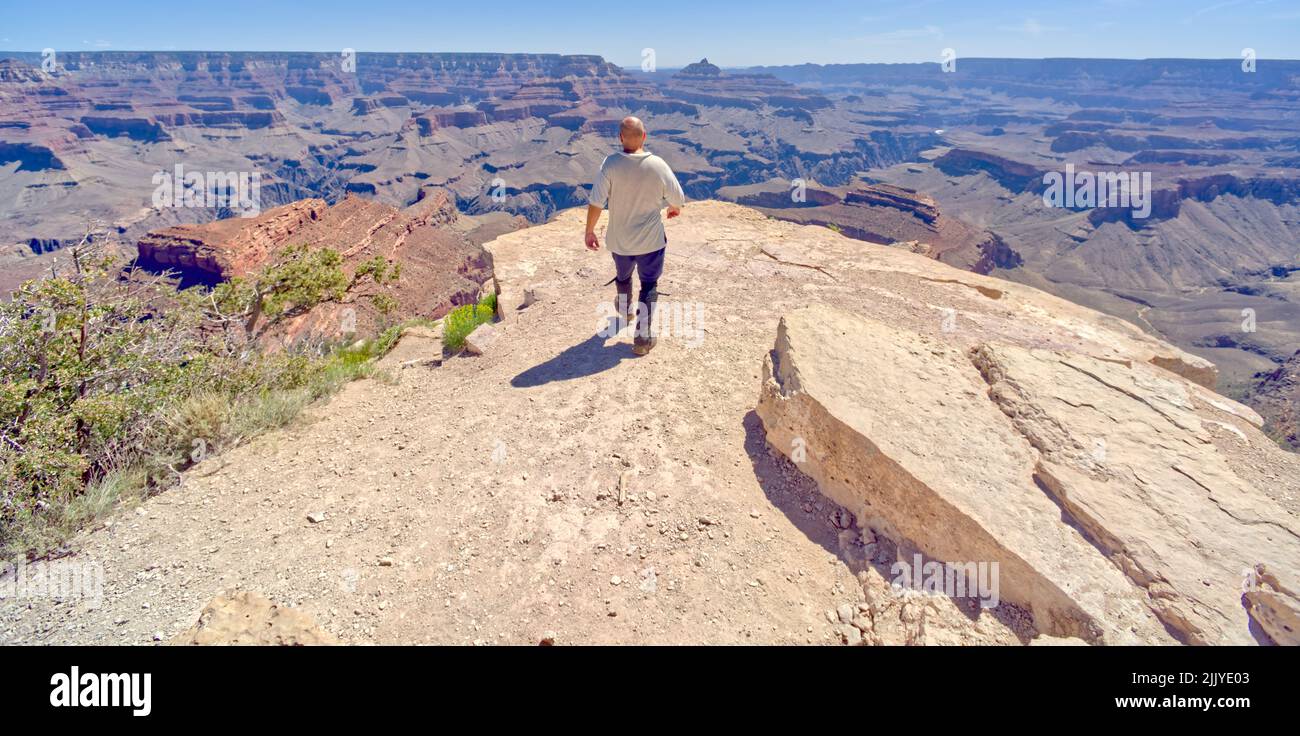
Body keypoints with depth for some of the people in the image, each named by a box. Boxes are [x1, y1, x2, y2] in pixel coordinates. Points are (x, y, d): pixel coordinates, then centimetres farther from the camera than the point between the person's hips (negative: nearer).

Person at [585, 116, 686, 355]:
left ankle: (624, 311, 55)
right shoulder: (658, 165, -15)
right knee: (649, 286, 14)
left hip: (619, 240, 1)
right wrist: (674, 208, 19)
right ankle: (643, 337, 13)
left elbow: (596, 202, -18)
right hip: (651, 240, -1)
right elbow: (678, 200, -5)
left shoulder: (611, 164, -18)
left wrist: (589, 231, -3)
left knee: (623, 277, 28)